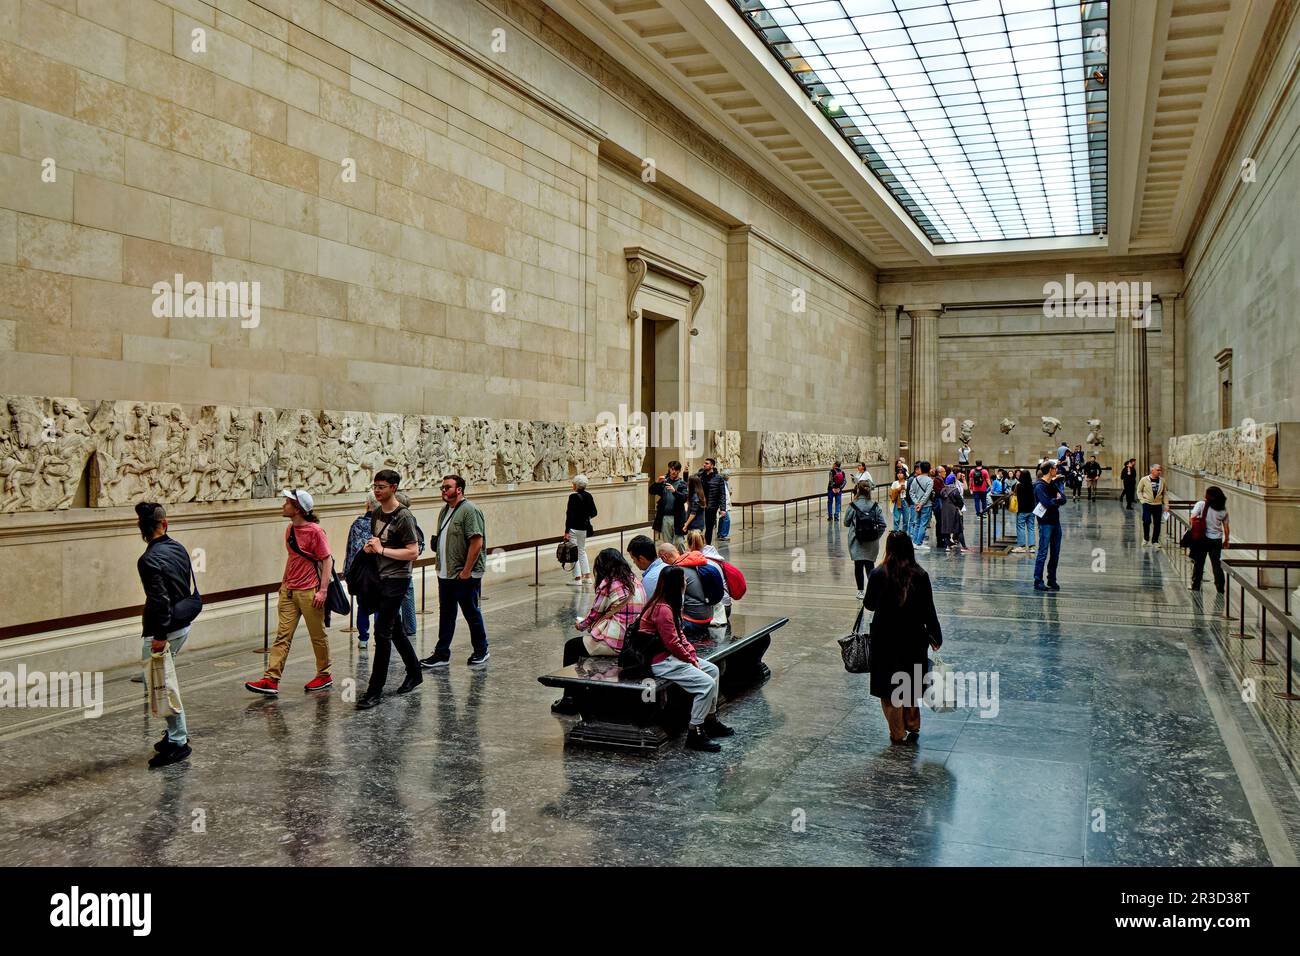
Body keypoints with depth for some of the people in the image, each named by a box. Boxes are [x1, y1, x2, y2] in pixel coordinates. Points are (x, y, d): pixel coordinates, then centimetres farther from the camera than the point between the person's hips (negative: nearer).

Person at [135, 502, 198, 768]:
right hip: (183, 623, 8)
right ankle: (177, 732, 27)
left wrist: (160, 634, -21)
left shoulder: (149, 560, -19)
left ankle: (179, 742, 5)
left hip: (164, 630, -8)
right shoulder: (178, 548, 5)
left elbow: (160, 600, -25)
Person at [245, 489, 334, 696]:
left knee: (318, 636, 7)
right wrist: (283, 584, 19)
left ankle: (324, 676, 21)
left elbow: (327, 561, -13)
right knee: (282, 635, 0)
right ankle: (271, 680, -3)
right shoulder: (290, 530, 10)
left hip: (309, 592, -7)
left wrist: (323, 591, -18)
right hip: (289, 591, 7)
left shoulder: (315, 531, -13)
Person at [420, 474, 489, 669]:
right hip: (445, 574, 8)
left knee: (472, 614, 5)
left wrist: (466, 572, -20)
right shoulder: (445, 510, 13)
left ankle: (481, 652, 20)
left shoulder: (470, 510, -15)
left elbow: (477, 543, -20)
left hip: (465, 576, -8)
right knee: (446, 614, 11)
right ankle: (442, 654, 17)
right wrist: (441, 567, 14)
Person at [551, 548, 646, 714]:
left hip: (614, 643, -8)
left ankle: (569, 699, 19)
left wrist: (581, 624, 19)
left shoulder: (608, 584, -10)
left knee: (571, 646, 13)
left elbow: (594, 615, -2)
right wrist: (588, 625, 23)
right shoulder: (635, 582, 12)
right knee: (583, 640, 27)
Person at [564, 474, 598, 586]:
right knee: (582, 550, 20)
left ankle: (578, 578, -1)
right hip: (584, 528, 7)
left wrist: (566, 531, -15)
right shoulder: (588, 496, 3)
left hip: (574, 528, -7)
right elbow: (594, 513, 8)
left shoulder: (573, 497, -16)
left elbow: (570, 515, -17)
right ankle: (587, 575, 20)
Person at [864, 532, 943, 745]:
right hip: (913, 638, 2)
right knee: (911, 683, 20)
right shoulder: (920, 576, -8)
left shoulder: (878, 575, -12)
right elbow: (928, 610, -4)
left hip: (885, 638, -2)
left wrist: (864, 600, 24)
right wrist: (935, 636, 8)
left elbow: (870, 605, 1)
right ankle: (913, 727, 27)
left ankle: (898, 733, 15)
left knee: (889, 687, 10)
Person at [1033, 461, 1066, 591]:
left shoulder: (1053, 484, 12)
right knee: (1043, 552, -5)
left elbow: (1063, 499, 5)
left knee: (1055, 553, 11)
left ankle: (1052, 580, 20)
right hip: (1045, 523, -8)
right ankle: (1038, 582, 0)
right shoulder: (1039, 486, -12)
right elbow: (1048, 503, -23)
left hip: (1055, 521, 8)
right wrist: (1057, 500, -5)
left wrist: (1054, 500, -14)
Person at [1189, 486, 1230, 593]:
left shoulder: (1201, 505, -9)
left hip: (1203, 538, -3)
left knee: (1198, 564, 9)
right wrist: (1226, 539, 17)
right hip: (1217, 540, 3)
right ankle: (1220, 588, 11)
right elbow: (1226, 527, 5)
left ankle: (1195, 586, 15)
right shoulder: (1223, 509, 2)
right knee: (1217, 564, 11)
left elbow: (1192, 519, -17)